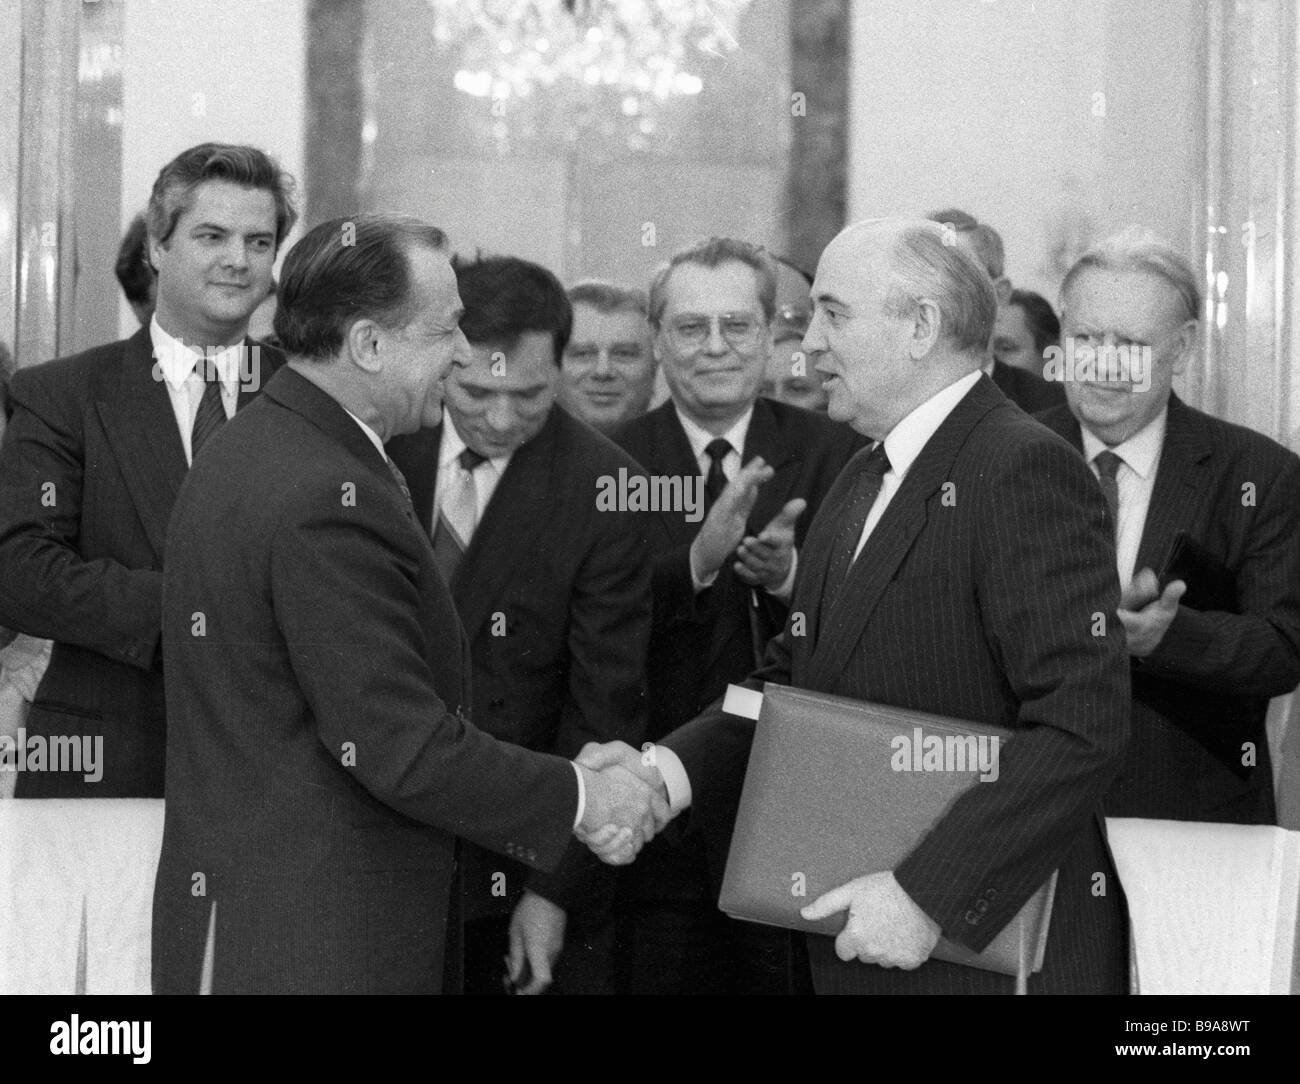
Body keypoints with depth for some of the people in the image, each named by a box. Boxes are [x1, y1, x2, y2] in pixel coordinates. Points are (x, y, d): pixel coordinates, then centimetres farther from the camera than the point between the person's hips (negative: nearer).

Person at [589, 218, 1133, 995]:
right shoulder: (866, 479, 14)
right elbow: (793, 680, 14)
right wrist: (666, 769, -3)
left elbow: (1084, 724, -23)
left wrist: (929, 896, -24)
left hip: (996, 951, -8)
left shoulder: (1025, 471, -15)